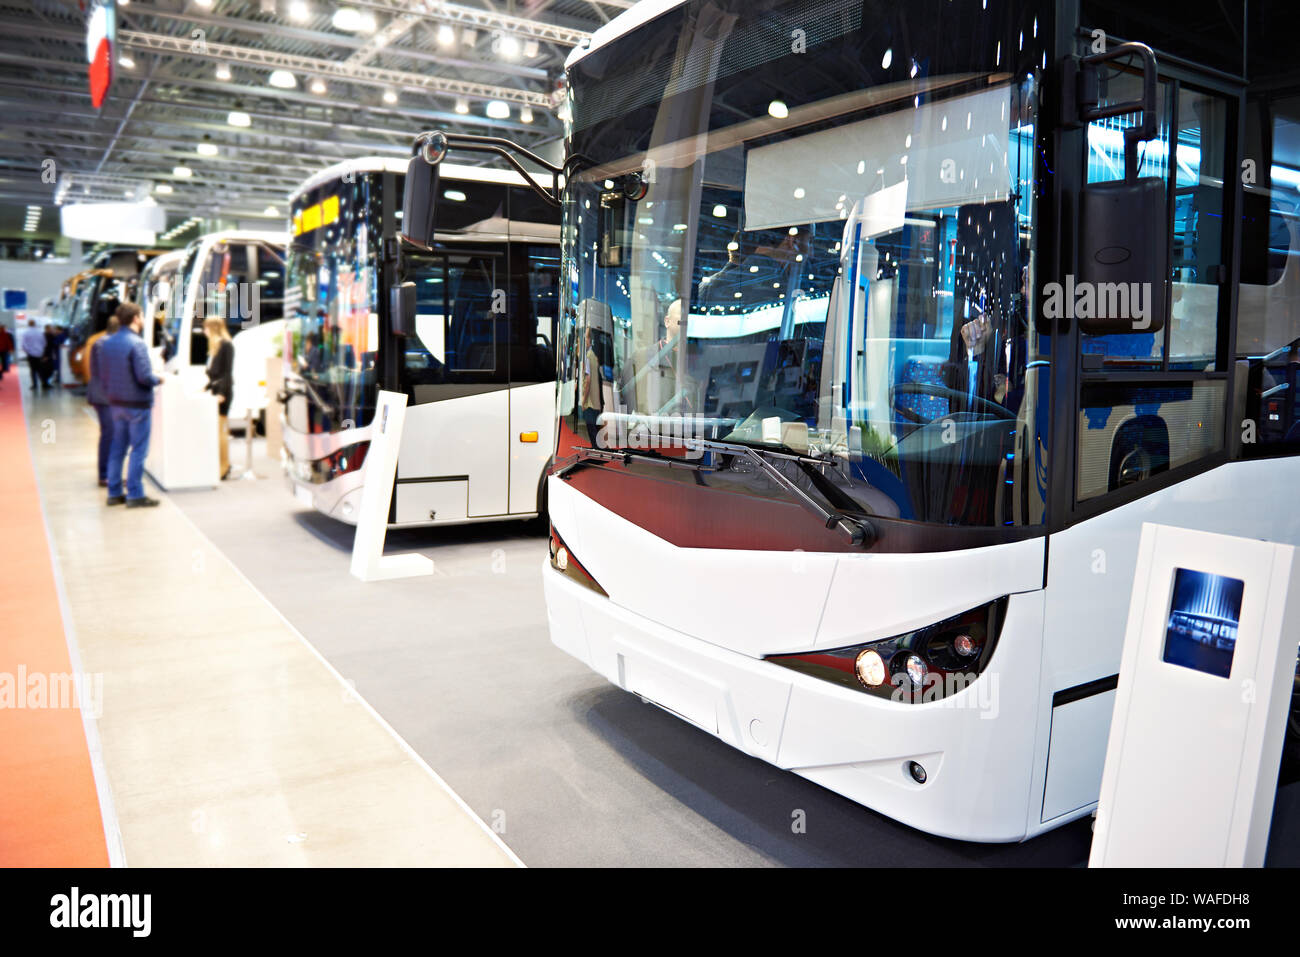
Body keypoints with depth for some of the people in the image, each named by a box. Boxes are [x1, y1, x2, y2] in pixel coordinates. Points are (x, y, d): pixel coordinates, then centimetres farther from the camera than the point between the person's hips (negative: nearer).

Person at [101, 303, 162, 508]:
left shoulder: (107, 343, 6)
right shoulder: (137, 343, -18)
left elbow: (104, 373, 11)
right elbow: (144, 376, -23)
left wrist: (110, 393, 21)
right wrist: (158, 378, -3)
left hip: (115, 403, 8)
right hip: (137, 404, -8)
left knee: (118, 447, 14)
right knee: (139, 449, 0)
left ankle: (114, 493, 19)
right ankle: (135, 495, 3)